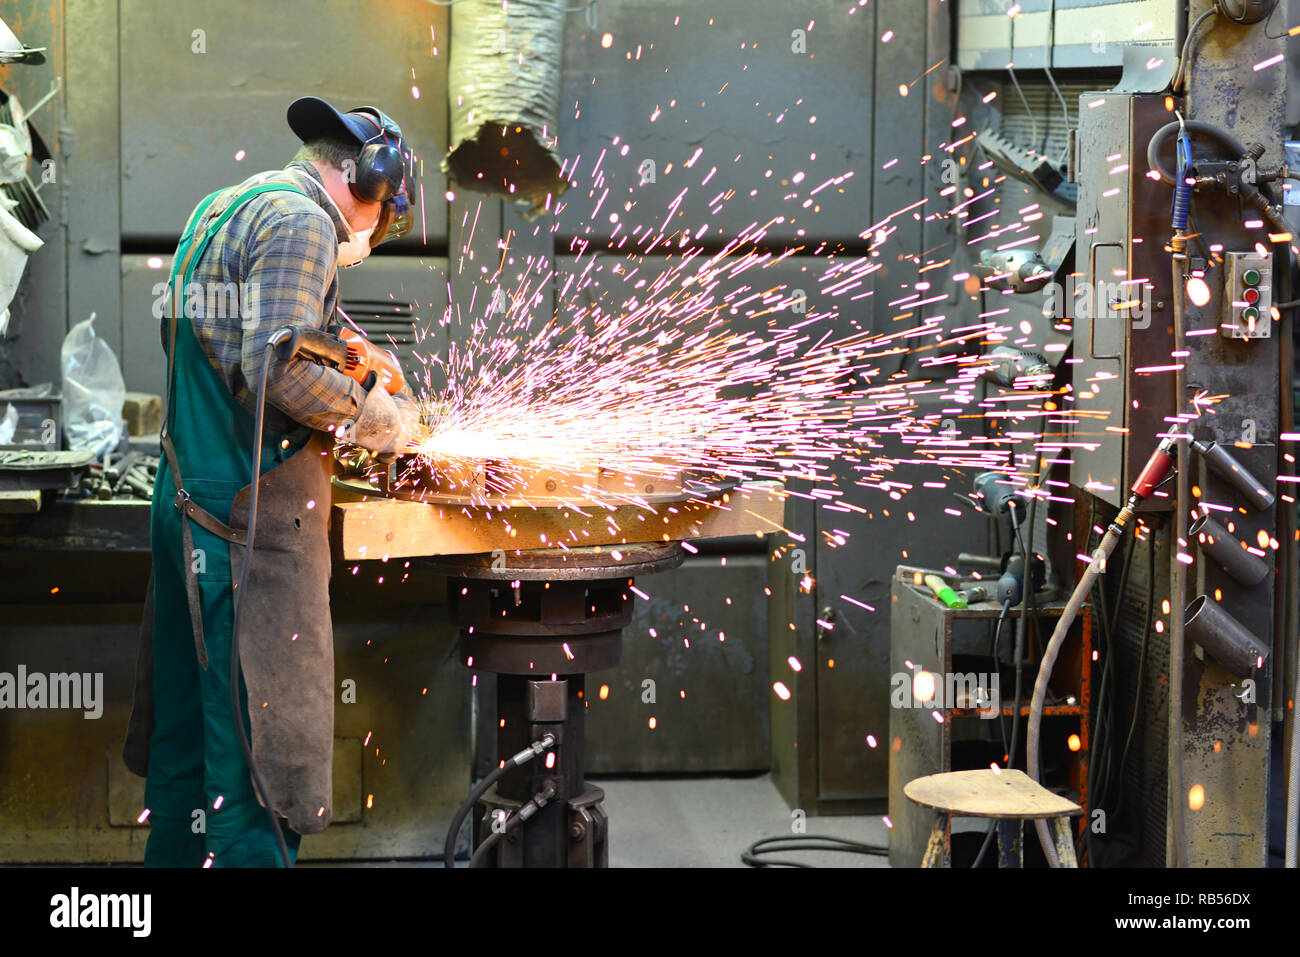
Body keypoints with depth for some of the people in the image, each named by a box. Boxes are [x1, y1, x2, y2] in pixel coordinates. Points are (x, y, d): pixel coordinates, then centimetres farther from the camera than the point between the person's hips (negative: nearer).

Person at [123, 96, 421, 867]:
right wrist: (379, 418, -10)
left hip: (192, 497, 10)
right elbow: (279, 366, -23)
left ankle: (179, 852, 25)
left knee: (192, 717, 16)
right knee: (265, 717, -5)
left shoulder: (222, 208, 19)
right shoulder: (298, 220, -12)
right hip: (257, 508, -10)